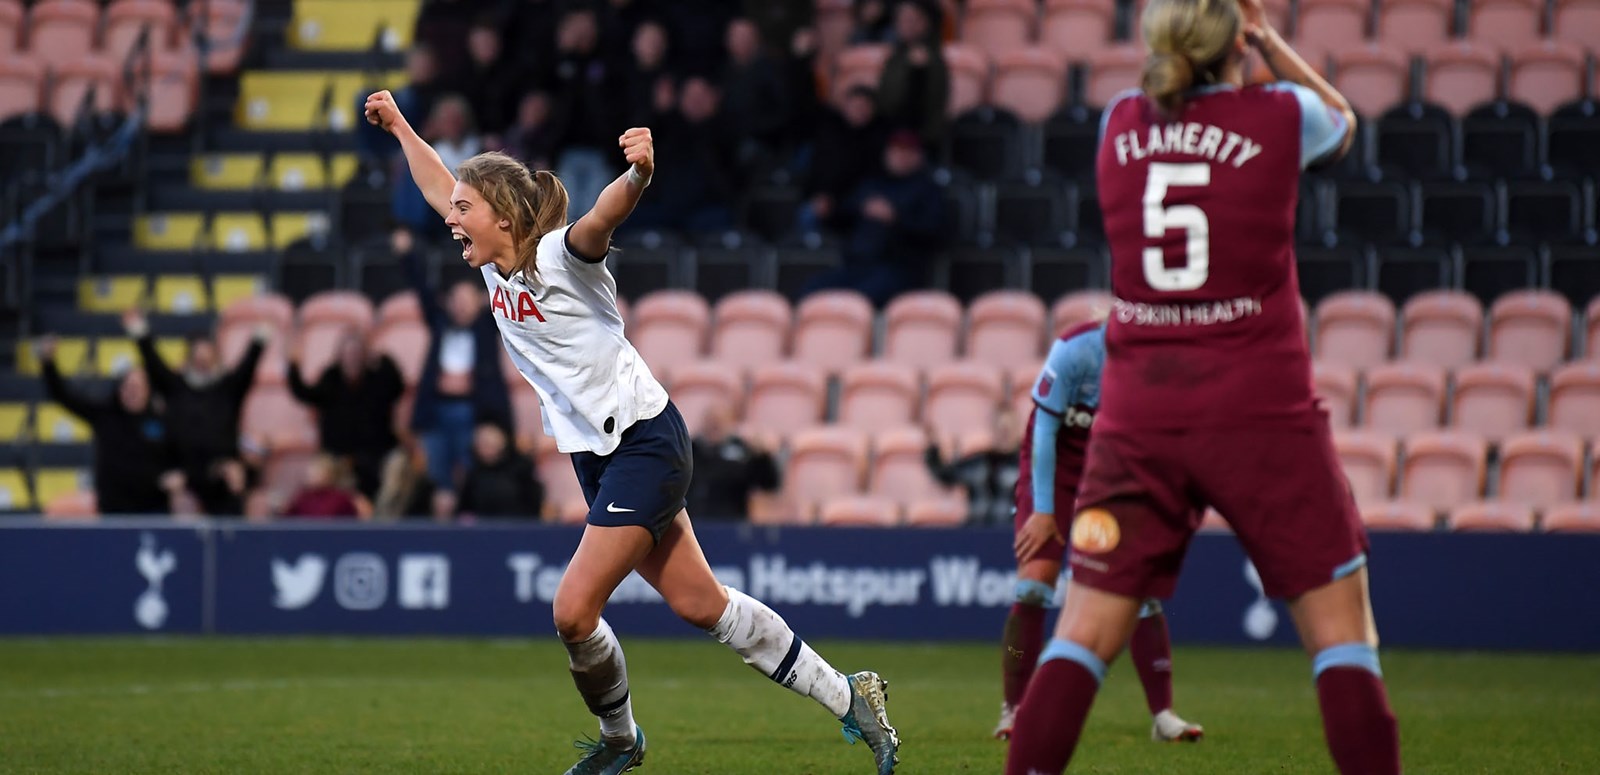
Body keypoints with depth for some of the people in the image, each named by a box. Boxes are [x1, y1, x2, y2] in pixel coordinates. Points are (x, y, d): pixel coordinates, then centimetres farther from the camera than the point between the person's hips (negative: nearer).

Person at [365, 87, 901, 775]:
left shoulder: (561, 255, -15)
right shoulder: (495, 267, 8)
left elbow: (608, 212, -37)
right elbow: (441, 190, 26)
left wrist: (639, 172, -58)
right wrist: (399, 125, 34)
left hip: (644, 444, -9)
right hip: (598, 456, 9)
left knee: (574, 611, -12)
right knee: (697, 602, 9)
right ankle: (844, 696, 18)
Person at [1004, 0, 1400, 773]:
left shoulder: (1118, 124, 4)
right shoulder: (1279, 115, -4)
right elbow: (1342, 121, 20)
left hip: (1135, 421, 3)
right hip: (1260, 412, -3)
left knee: (1084, 633, 6)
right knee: (1341, 627, 3)